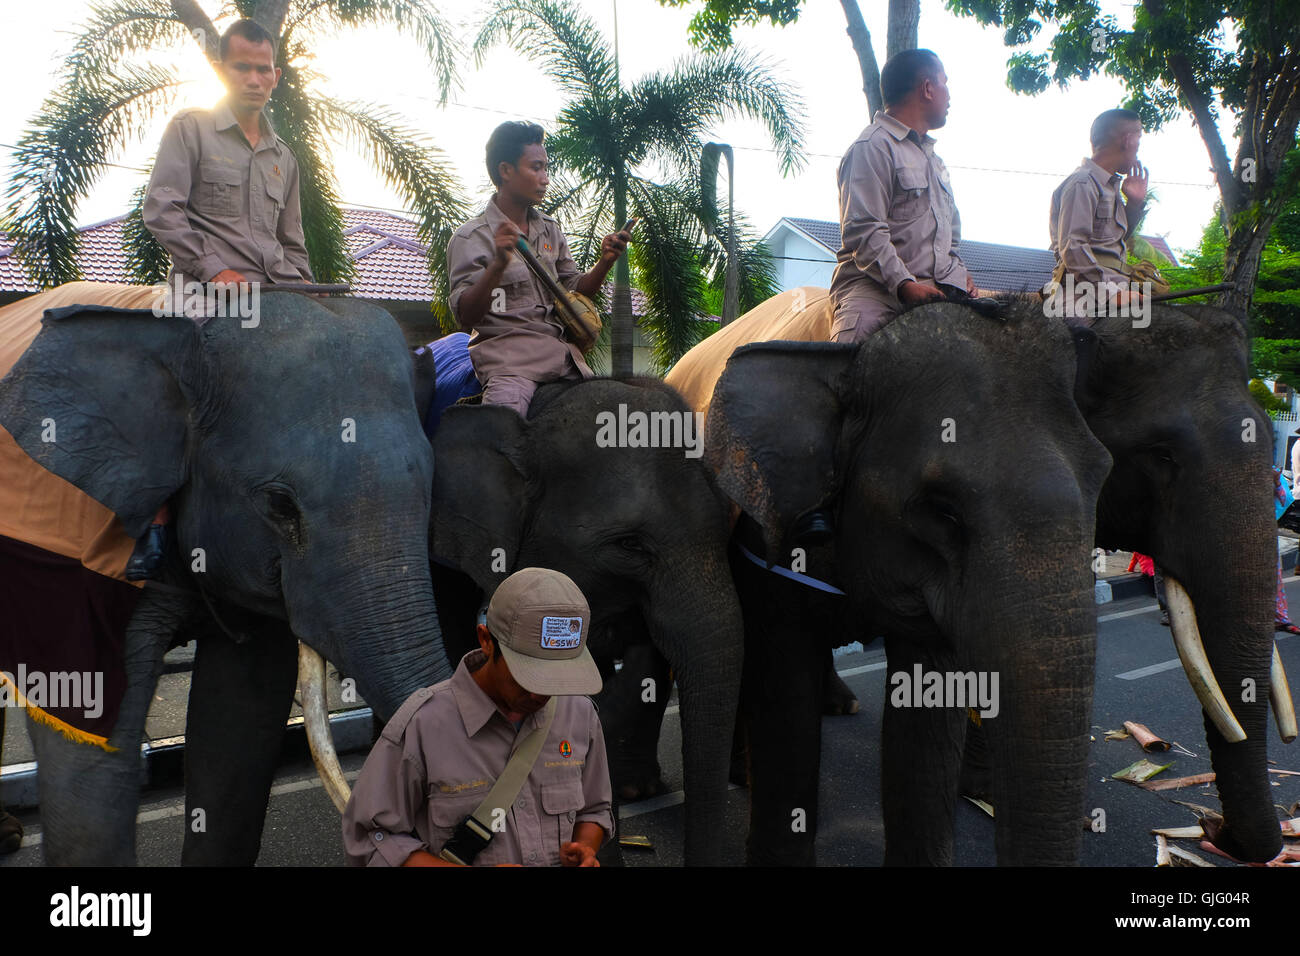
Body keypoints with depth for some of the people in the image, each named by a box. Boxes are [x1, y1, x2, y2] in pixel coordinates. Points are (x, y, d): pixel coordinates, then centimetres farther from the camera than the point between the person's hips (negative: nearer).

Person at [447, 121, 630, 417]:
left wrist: (604, 262, 1)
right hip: (506, 352, -6)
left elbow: (573, 291, 19)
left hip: (560, 350, 7)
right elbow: (465, 317, -10)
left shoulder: (551, 230, 19)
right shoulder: (471, 237, 0)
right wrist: (498, 264, -25)